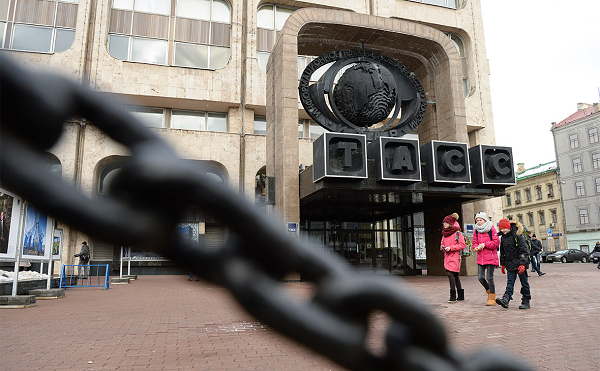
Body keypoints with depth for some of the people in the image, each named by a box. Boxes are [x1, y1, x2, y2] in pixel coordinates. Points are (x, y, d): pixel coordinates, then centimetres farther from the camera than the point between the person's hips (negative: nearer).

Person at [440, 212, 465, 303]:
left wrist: (450, 248, -17)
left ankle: (453, 296, -15)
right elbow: (442, 243, 24)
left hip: (454, 257, -7)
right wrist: (442, 247, 1)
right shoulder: (444, 233, 15)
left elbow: (462, 245, -10)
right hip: (447, 257, 7)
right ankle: (461, 295, 21)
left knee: (450, 274, -17)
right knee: (455, 276, 12)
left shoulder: (457, 233, -6)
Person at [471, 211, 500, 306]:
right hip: (480, 258, 5)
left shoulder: (491, 229, -5)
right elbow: (474, 242, 16)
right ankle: (490, 291, 27)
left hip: (490, 257, -5)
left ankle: (492, 298, 11)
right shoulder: (476, 230, 11)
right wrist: (476, 247, -5)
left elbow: (496, 242, -8)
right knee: (480, 277, 1)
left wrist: (485, 244, -15)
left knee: (489, 277, -2)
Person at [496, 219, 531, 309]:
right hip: (510, 264, 6)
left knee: (524, 283, 5)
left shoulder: (517, 235, -12)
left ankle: (526, 301, 14)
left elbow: (524, 250, -15)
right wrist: (503, 264, 18)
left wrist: (522, 264, -21)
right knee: (510, 282, -2)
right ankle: (506, 299, -12)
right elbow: (503, 251, 19)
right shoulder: (503, 237, 9)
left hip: (519, 263, -6)